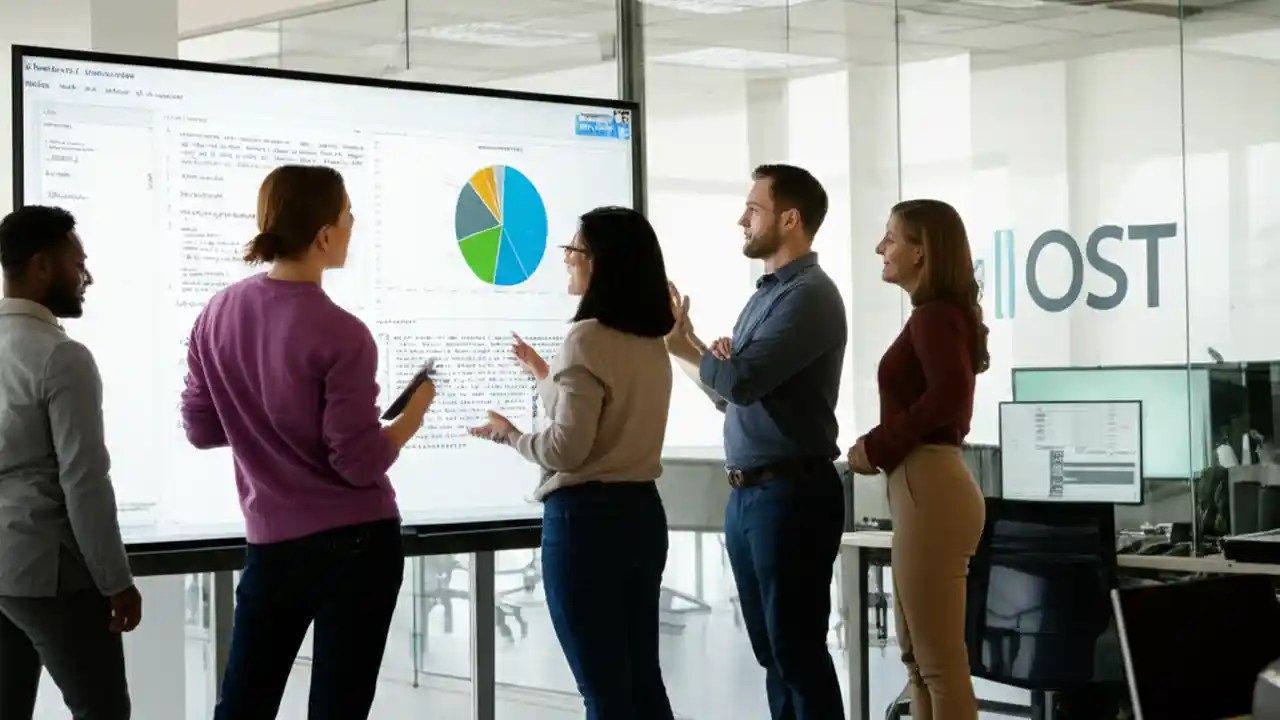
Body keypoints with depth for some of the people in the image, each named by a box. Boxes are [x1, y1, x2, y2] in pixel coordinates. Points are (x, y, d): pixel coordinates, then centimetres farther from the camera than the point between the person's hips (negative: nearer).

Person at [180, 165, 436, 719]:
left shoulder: (218, 314, 0)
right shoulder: (341, 335, -18)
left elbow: (200, 429, 9)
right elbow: (360, 465, -15)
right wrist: (415, 413, 1)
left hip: (270, 543, 5)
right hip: (354, 542, -5)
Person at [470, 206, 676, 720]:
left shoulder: (588, 338, -15)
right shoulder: (652, 344, 9)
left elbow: (567, 449, -18)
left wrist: (508, 435, 0)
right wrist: (548, 380, 25)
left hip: (586, 517, -8)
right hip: (640, 510, 8)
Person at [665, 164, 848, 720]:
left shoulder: (809, 295, -13)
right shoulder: (765, 294, 17)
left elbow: (742, 380, -22)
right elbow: (730, 393, 18)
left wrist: (680, 346, -6)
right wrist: (701, 350, -3)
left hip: (792, 493, -9)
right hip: (748, 493, 9)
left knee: (798, 650, -5)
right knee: (772, 651, 12)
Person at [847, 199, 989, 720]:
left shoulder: (934, 315, -11)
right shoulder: (938, 314, 18)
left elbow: (948, 394, -25)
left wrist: (879, 447, -14)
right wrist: (883, 448, 4)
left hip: (928, 487, -11)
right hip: (924, 485, 11)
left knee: (941, 664, -6)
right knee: (919, 657, 15)